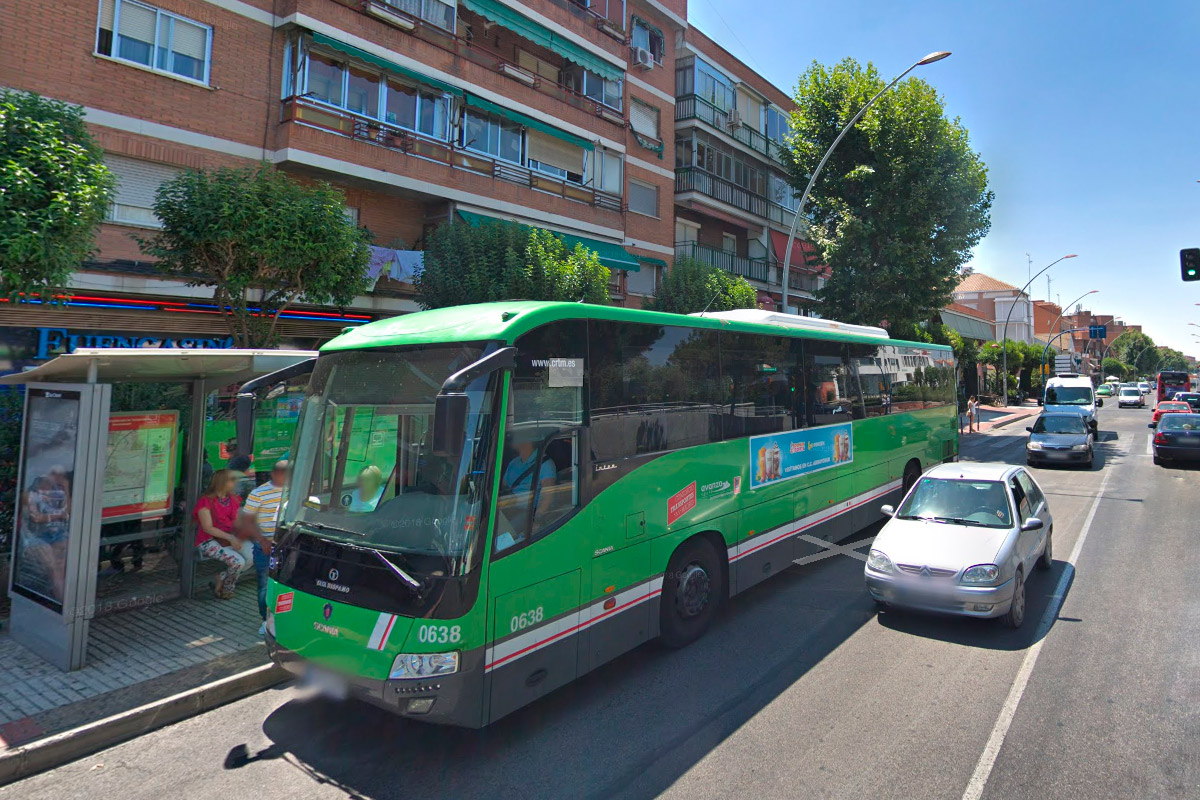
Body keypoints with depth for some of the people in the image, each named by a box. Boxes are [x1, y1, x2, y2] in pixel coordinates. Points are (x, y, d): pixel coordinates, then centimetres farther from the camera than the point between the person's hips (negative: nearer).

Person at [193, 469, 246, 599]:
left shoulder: (232, 499, 10)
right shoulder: (206, 501, -11)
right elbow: (208, 528, -14)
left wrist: (238, 537, -8)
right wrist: (230, 537, -21)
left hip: (230, 537, 7)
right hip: (209, 541, -6)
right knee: (238, 562, -25)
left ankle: (222, 580, 2)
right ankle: (224, 590, 4)